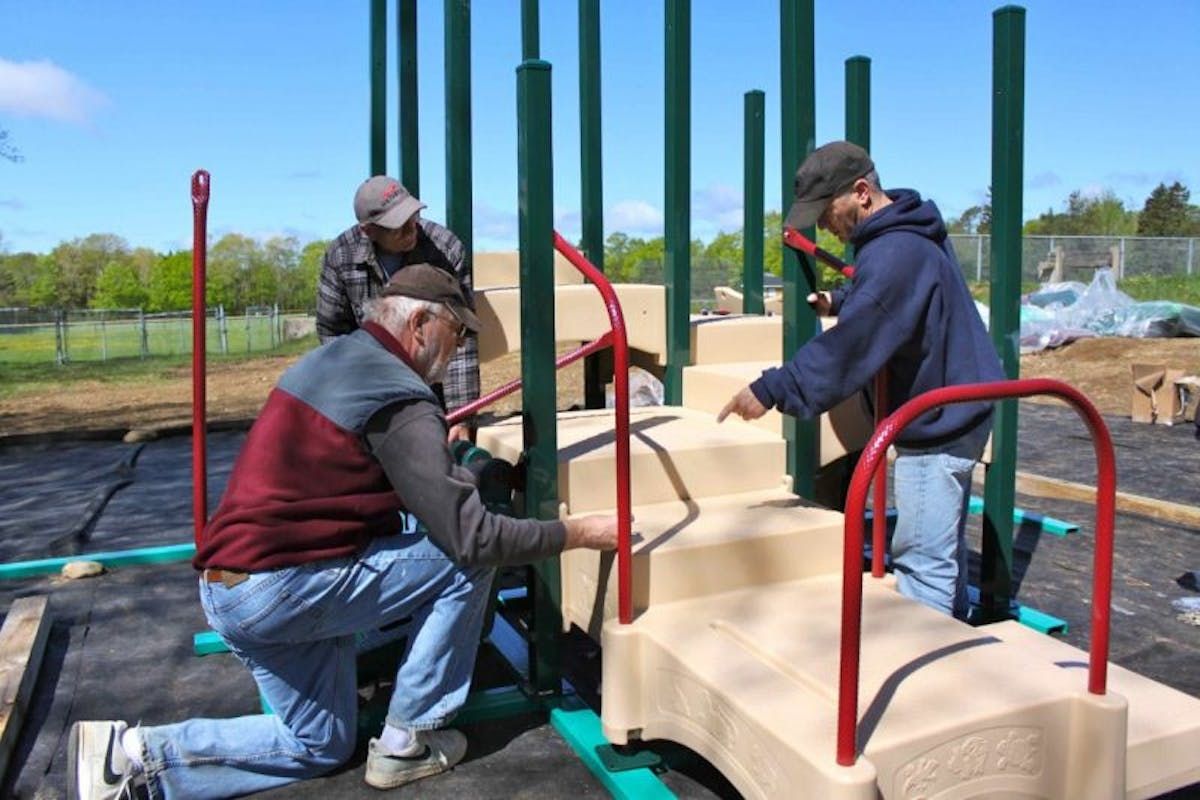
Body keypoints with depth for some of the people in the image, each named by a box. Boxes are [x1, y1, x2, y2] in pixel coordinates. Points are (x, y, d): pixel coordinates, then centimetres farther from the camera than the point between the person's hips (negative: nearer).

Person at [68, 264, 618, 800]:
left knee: (318, 746, 22)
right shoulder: (400, 401, -17)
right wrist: (581, 532, -10)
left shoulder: (329, 358, 12)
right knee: (466, 562, -4)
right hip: (280, 589, -9)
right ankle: (407, 743, 6)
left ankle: (133, 755, 13)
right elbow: (470, 537, -19)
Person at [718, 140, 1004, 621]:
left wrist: (771, 391, -32)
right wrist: (838, 301, 9)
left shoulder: (895, 253, -27)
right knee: (945, 547, 22)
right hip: (952, 414, 11)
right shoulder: (908, 232, 6)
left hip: (934, 427, -11)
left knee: (922, 562, -3)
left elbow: (849, 346, -34)